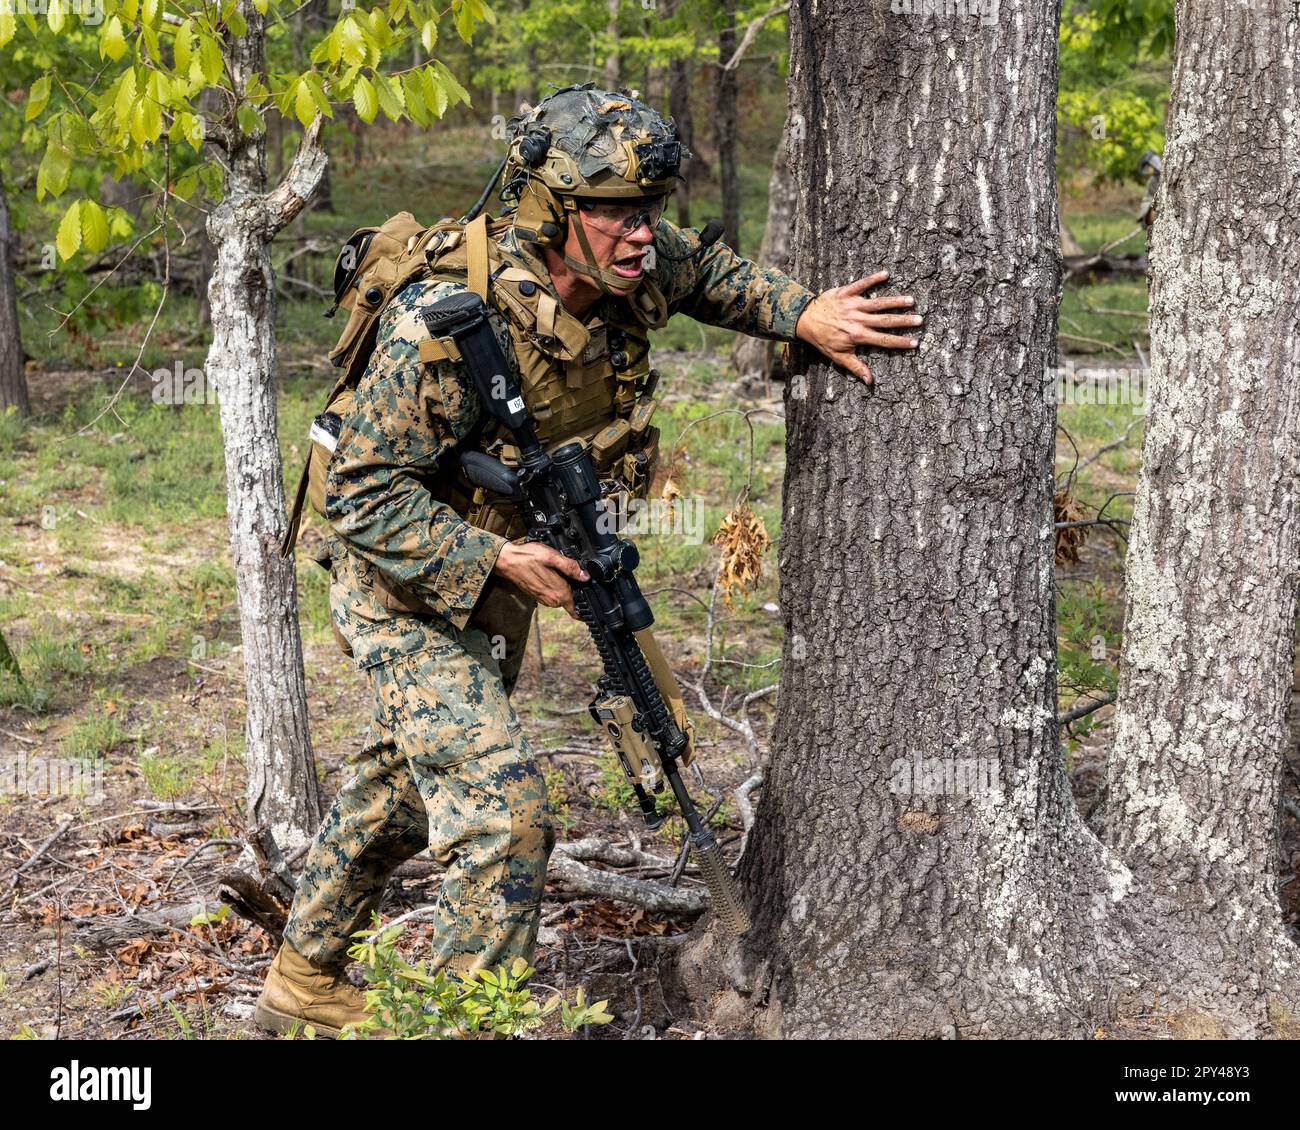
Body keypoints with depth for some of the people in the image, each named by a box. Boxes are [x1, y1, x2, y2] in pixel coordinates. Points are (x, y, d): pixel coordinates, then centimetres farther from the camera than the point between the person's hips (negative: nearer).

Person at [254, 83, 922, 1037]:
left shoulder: (627, 272, -15)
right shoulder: (446, 327, -34)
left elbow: (708, 272, 7)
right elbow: (365, 497, -29)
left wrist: (803, 313, -10)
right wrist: (497, 559, -34)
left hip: (500, 568, 8)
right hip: (412, 587, -8)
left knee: (406, 785, 21)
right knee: (503, 804, -19)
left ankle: (303, 983, 41)